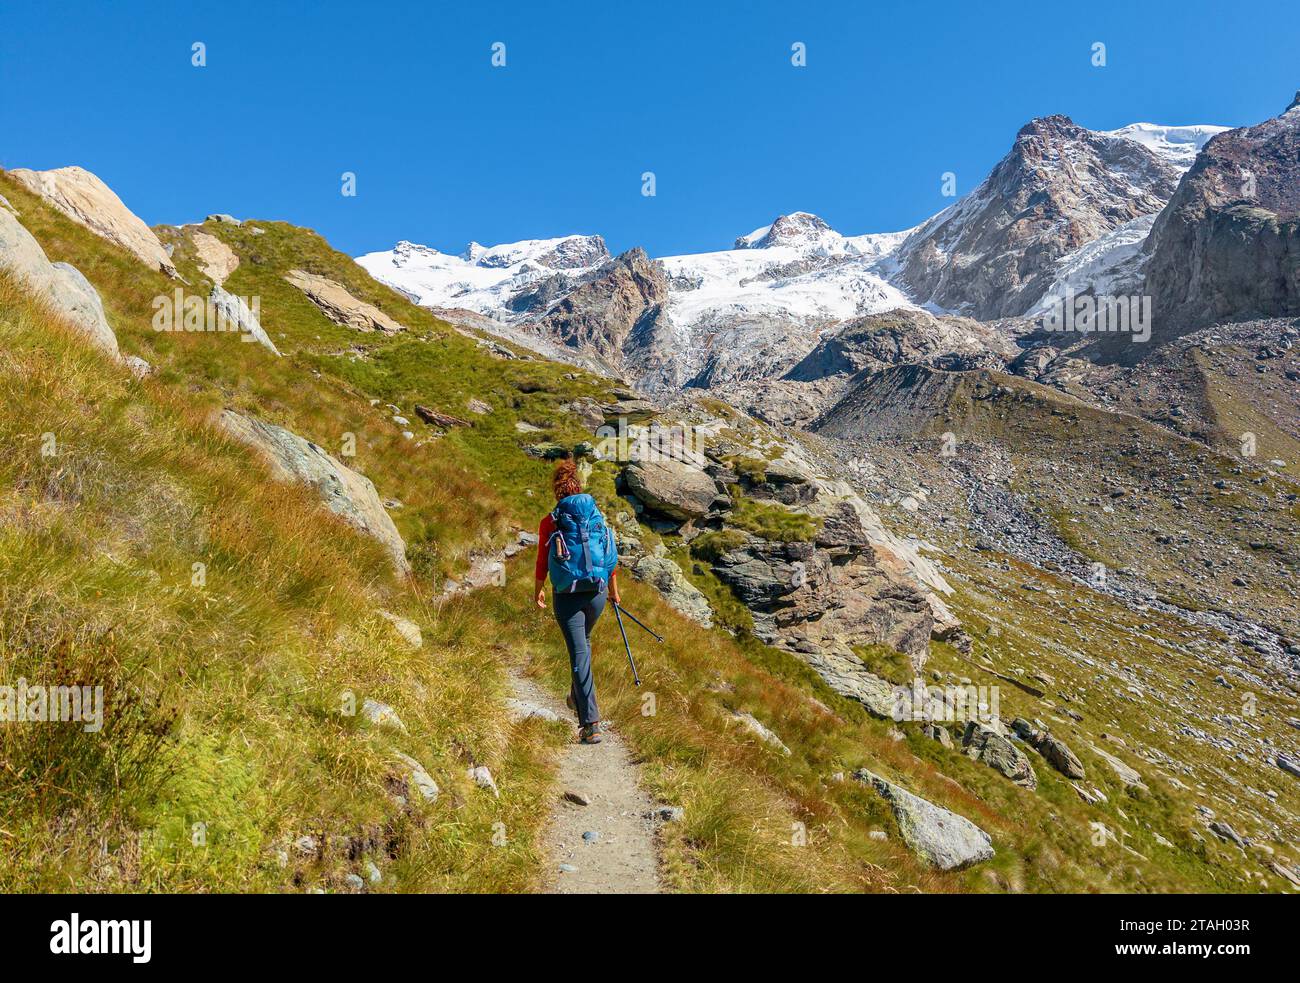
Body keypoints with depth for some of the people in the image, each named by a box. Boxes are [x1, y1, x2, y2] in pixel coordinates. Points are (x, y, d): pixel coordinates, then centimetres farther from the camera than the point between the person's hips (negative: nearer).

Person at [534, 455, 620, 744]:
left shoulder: (550, 522, -5)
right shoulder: (598, 516, 3)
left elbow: (542, 561, 1)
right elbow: (611, 556, 7)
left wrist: (539, 591, 17)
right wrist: (613, 589, 20)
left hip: (567, 595, -3)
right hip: (597, 592, 3)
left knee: (579, 655, -1)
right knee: (584, 642, 28)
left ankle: (591, 724, -6)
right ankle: (576, 698, 44)